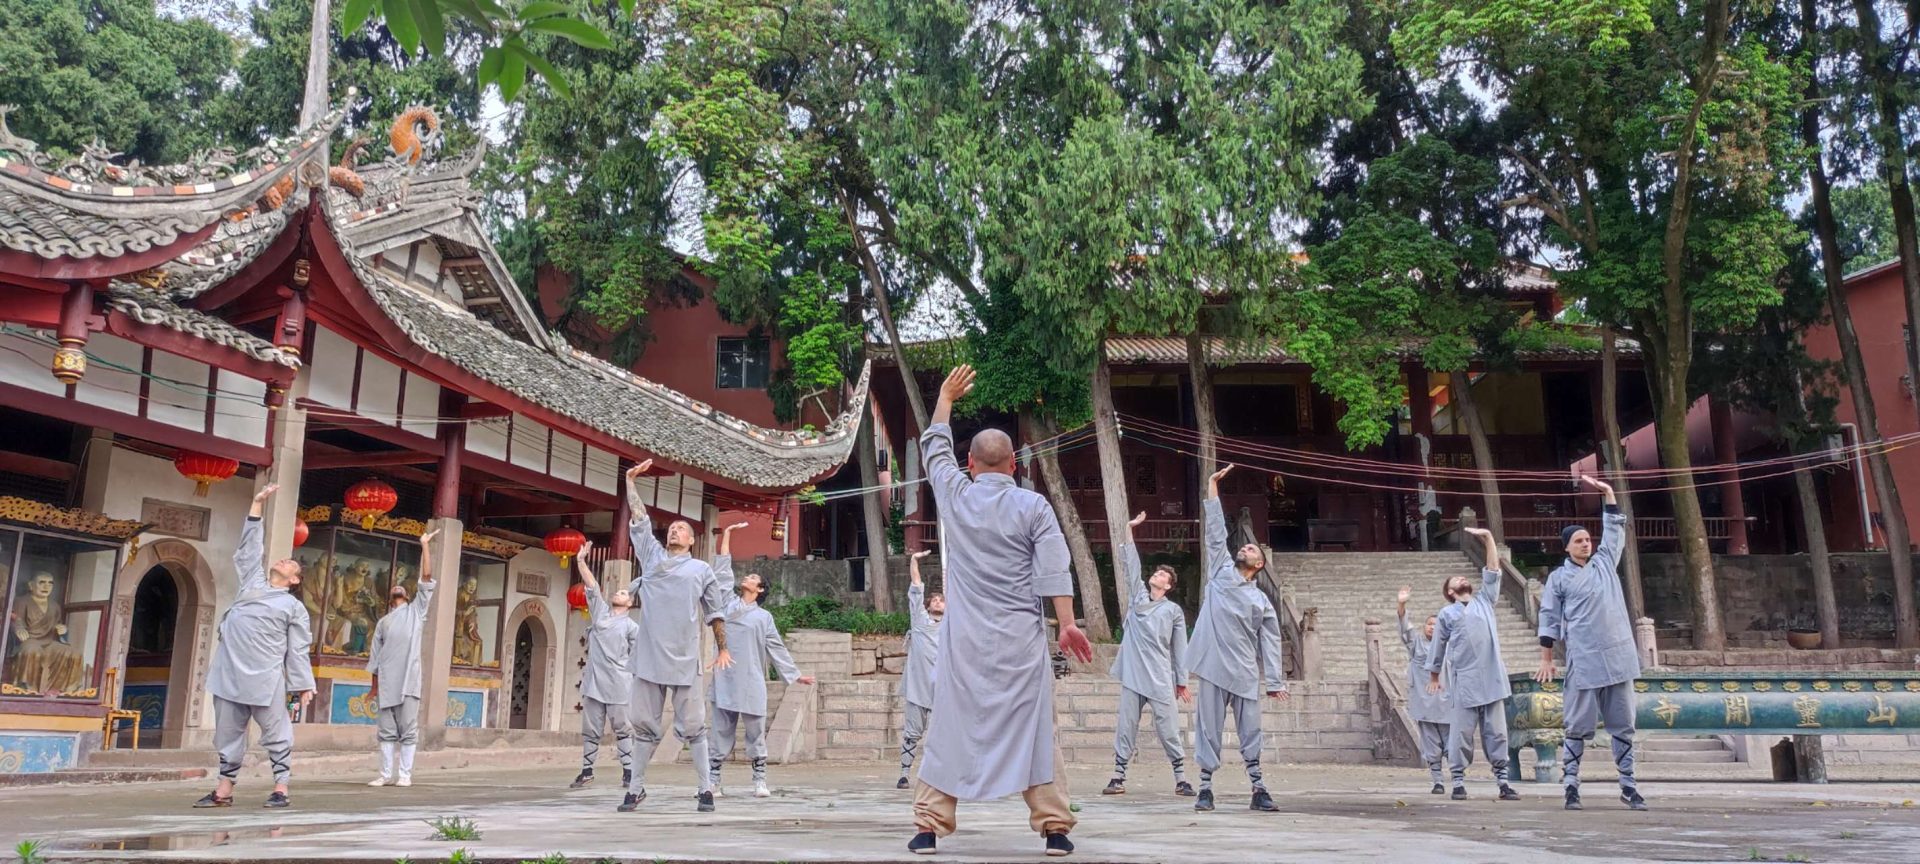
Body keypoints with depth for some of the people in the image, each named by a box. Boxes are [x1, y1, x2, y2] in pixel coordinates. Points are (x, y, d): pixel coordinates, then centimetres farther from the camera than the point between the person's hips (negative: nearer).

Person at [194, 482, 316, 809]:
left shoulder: (294, 606, 6)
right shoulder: (253, 582, 19)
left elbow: (298, 650, 2)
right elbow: (249, 546, 21)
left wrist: (304, 685, -5)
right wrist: (258, 502, 18)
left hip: (265, 678, -5)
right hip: (230, 673, 5)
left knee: (276, 735, -2)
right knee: (228, 734, 9)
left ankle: (280, 790, 1)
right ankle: (223, 791, 14)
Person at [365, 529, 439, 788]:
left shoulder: (416, 611, 12)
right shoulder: (383, 623, 20)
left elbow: (426, 577, 3)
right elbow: (375, 657, 18)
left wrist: (425, 545, 2)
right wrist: (374, 687, 11)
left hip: (408, 680, -3)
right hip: (387, 683, 3)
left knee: (408, 730, -3)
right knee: (387, 731, 5)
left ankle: (405, 774, 0)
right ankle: (386, 774, 9)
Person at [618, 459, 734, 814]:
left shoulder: (702, 570, 11)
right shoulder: (651, 556, 15)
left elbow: (716, 612, 12)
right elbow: (639, 518, 13)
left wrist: (722, 649, 8)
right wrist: (631, 480, 11)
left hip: (684, 660, -2)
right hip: (648, 656, 2)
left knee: (693, 726, 0)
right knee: (644, 725, 6)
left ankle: (705, 789, 7)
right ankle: (636, 788, 15)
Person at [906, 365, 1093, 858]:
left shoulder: (954, 497, 5)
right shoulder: (1033, 506, -2)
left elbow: (934, 449, 22)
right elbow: (1053, 571, -7)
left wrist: (946, 397, 34)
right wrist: (1067, 625, -5)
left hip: (965, 639, 1)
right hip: (1020, 639, -1)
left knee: (951, 728, 7)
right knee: (1033, 730, 4)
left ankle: (928, 827, 8)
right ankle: (1055, 828, 7)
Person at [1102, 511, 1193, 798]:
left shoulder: (1174, 610, 5)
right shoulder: (1138, 595, 11)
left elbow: (1179, 648, 6)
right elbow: (1129, 562, 8)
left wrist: (1182, 681, 5)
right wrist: (1130, 528, 5)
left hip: (1161, 679, -2)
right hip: (1133, 676, 2)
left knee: (1169, 730, -2)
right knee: (1125, 727, 4)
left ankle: (1181, 779, 5)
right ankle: (1119, 777, 8)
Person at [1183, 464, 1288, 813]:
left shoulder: (1262, 602, 11)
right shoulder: (1221, 570, 10)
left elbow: (1270, 643, 8)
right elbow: (1215, 530, 6)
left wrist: (1276, 681, 0)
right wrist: (1213, 486, 3)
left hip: (1245, 671, 1)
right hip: (1214, 666, -1)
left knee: (1251, 732, 2)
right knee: (1209, 729, 1)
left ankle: (1258, 790, 9)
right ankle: (1205, 788, 7)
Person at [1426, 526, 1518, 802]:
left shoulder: (1485, 600, 16)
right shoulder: (1446, 614, 8)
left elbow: (1493, 571, 12)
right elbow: (1437, 647, 13)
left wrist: (1487, 537, 7)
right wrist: (1433, 677, 16)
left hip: (1492, 679, 2)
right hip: (1464, 682, -2)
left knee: (1496, 733, 3)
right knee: (1461, 733, -2)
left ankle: (1503, 782, 7)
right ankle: (1458, 782, 4)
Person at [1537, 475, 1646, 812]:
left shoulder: (1605, 562, 14)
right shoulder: (1559, 578, 3)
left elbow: (1615, 529, 18)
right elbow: (1549, 620, 2)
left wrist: (1607, 492, 11)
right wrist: (1546, 660, -1)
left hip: (1618, 658, 4)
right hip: (1583, 663, -4)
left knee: (1623, 726, 8)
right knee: (1578, 727, -1)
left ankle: (1628, 787, 16)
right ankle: (1571, 787, 5)